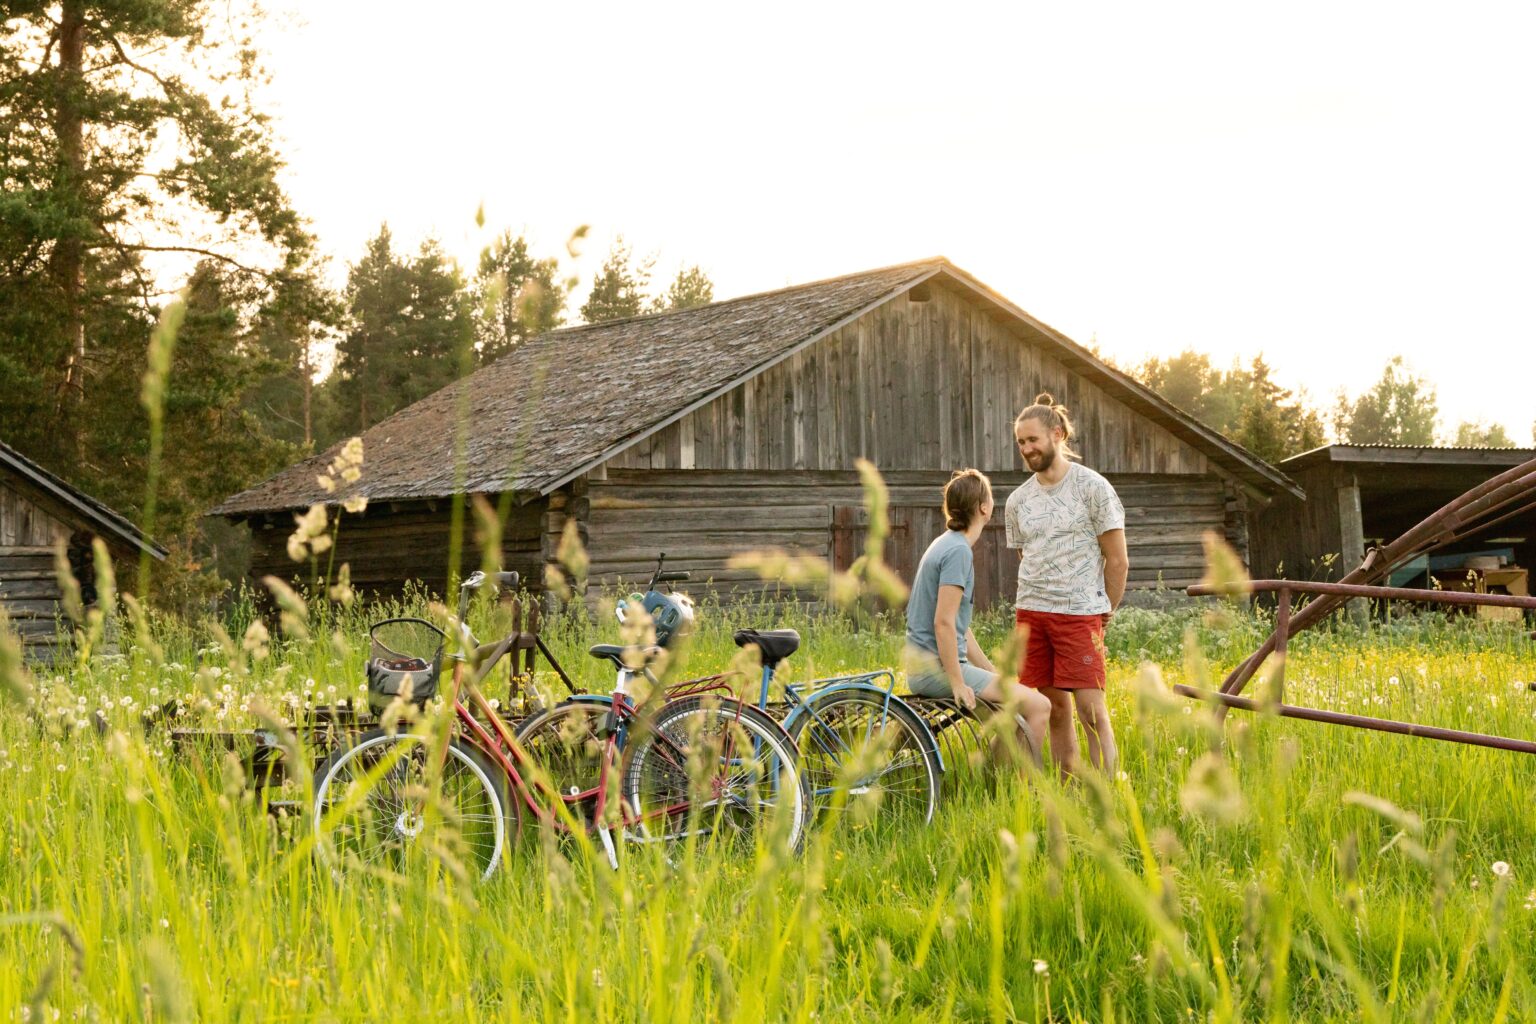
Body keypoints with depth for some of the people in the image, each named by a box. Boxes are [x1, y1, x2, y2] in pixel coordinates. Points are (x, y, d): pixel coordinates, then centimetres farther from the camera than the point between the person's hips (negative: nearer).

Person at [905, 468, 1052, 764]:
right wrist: (958, 684, -19)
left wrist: (993, 672, 19)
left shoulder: (947, 545, 15)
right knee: (1038, 706, -10)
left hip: (922, 668, 10)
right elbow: (943, 623, -23)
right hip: (936, 669, -10)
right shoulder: (958, 551, -16)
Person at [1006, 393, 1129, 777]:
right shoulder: (1018, 500, 12)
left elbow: (1118, 561, -1)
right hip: (1031, 614, 5)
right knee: (1055, 710, 6)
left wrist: (1104, 614, 2)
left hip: (1080, 614, -4)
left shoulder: (1093, 487, -3)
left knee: (1091, 710, -9)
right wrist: (1035, 604, 12)